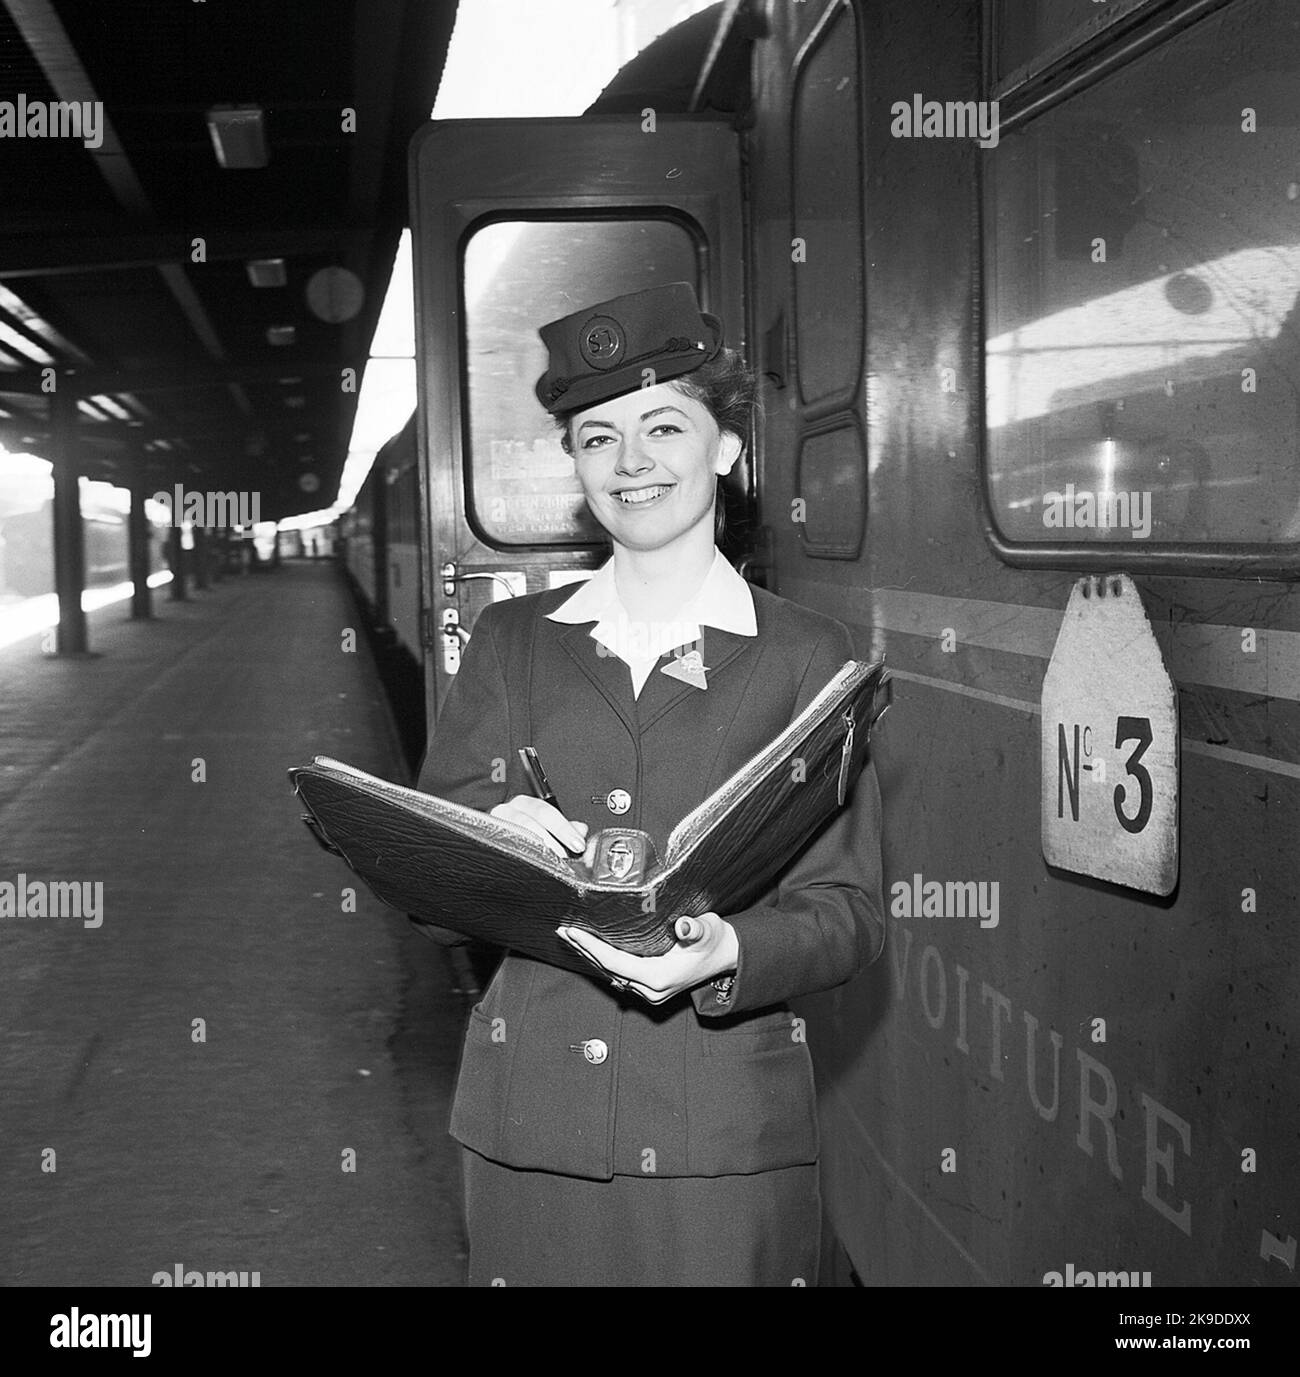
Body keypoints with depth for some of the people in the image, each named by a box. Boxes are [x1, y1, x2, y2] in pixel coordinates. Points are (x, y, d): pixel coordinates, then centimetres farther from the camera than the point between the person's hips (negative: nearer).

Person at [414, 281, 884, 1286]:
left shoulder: (806, 656, 3)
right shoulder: (510, 641, 9)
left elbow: (847, 911, -3)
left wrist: (728, 952, -22)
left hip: (724, 1136, -1)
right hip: (531, 1124, 2)